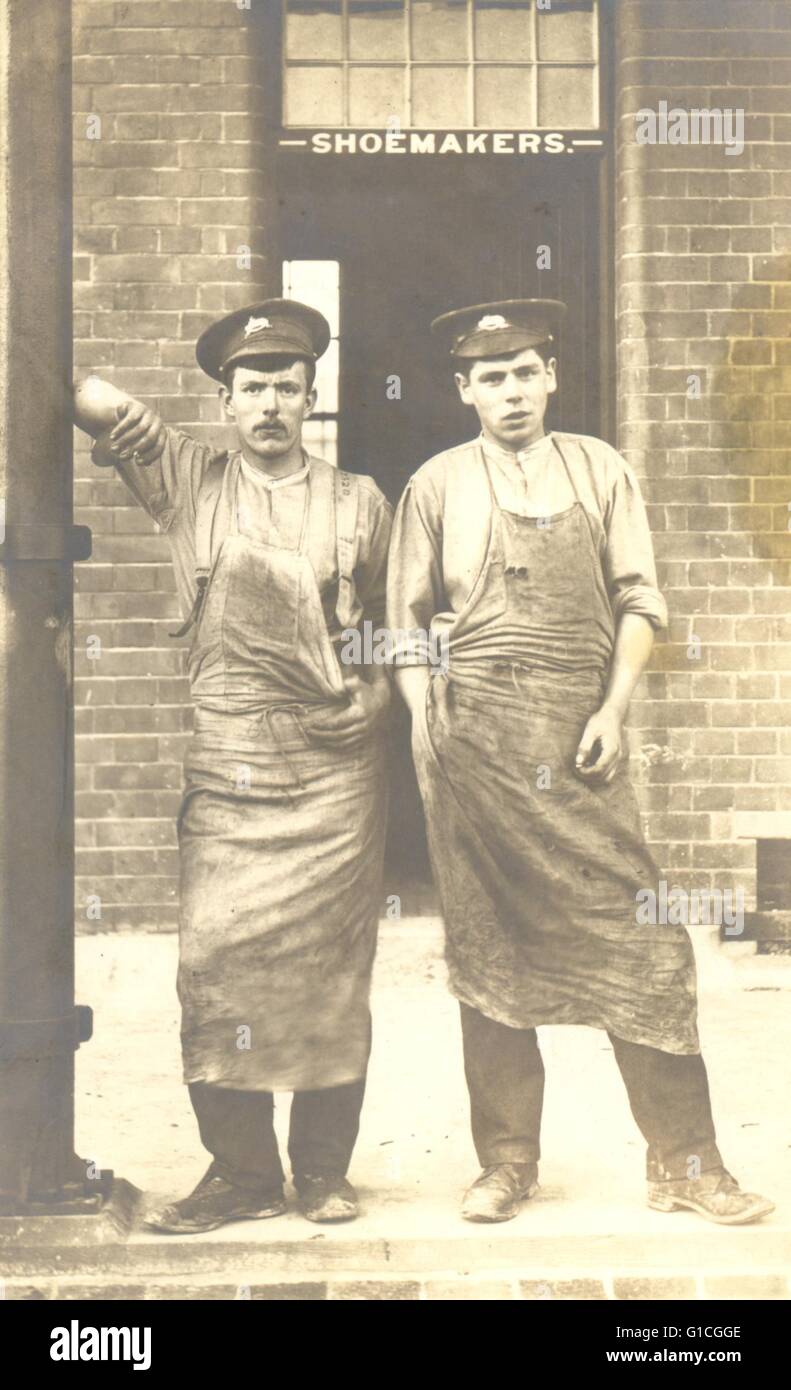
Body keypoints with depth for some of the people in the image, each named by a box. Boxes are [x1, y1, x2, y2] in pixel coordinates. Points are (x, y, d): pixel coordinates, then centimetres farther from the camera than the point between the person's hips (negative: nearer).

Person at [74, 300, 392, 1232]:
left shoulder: (359, 504, 11)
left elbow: (393, 621, 17)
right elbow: (98, 405, -2)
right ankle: (240, 1170, 8)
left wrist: (376, 698, 8)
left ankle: (324, 1169, 14)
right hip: (227, 766, 0)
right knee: (215, 962, -5)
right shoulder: (186, 482, 9)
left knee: (330, 969, 1)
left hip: (337, 764, 0)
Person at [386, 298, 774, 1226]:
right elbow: (408, 620, 10)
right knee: (488, 942, 4)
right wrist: (426, 724, -2)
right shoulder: (437, 486, 9)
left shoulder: (601, 471, 10)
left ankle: (685, 1163, 6)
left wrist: (613, 710, -4)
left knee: (637, 937, -4)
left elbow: (637, 602, 7)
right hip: (475, 732, 0)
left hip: (580, 728, 0)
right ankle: (505, 1161, 16)